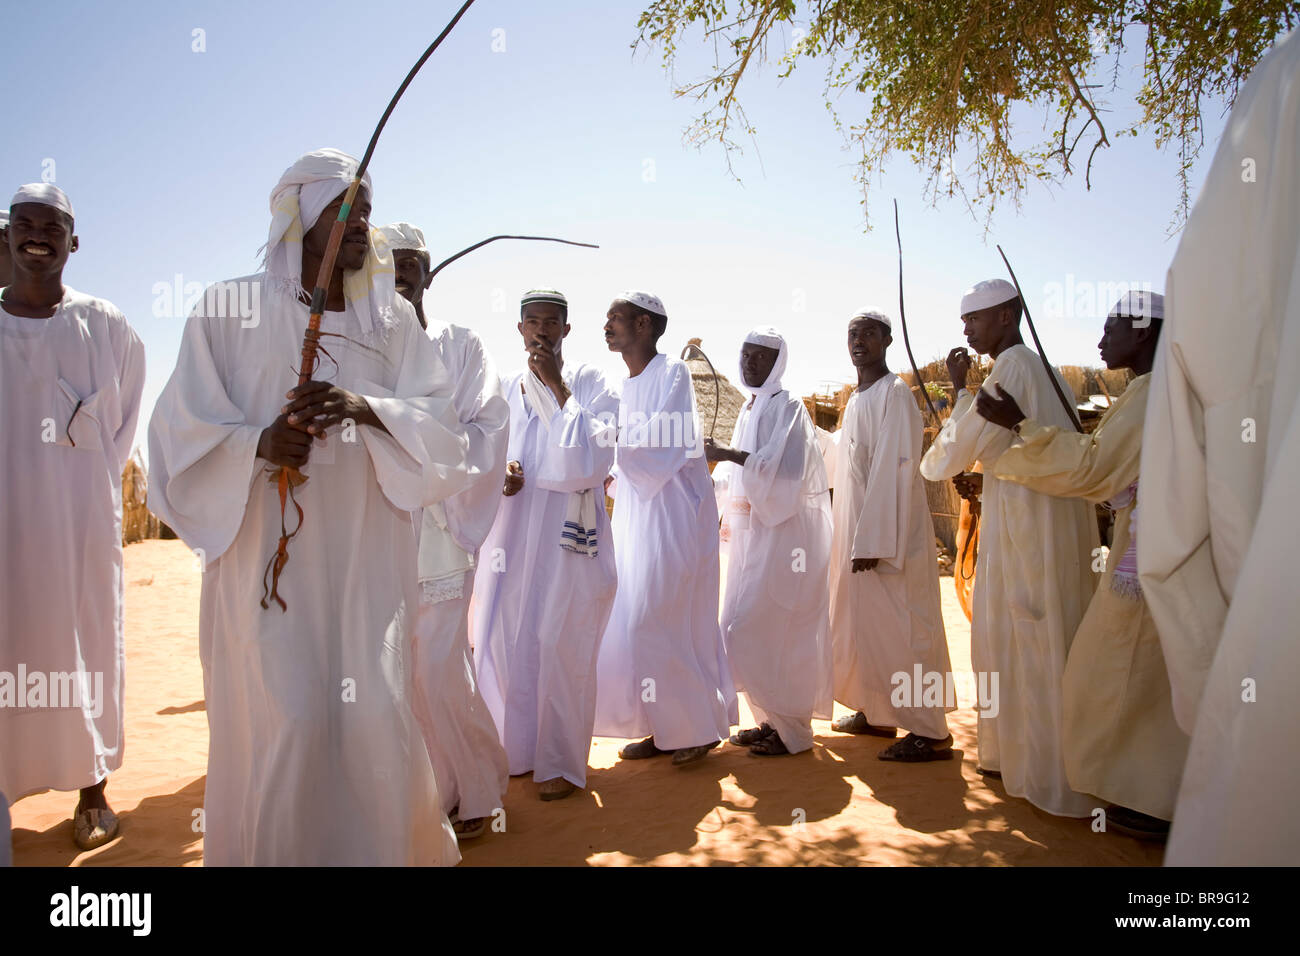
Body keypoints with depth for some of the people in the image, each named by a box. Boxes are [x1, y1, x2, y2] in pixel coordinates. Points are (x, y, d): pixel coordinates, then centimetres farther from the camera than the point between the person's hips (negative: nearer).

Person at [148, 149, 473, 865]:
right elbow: (181, 434, 0)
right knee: (287, 725, -6)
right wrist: (258, 446, -19)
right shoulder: (229, 310, 2)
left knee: (377, 721, 1)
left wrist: (365, 408, -18)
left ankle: (381, 850, 23)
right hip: (266, 557, -2)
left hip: (368, 561, 2)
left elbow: (441, 424, 1)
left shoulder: (392, 319, 9)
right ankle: (276, 851, 19)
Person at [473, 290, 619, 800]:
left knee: (560, 645, -4)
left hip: (568, 532, -4)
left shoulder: (589, 382, 1)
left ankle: (561, 763, 11)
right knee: (502, 639, 5)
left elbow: (592, 456, -12)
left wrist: (559, 388, -11)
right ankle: (517, 749, 24)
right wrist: (500, 474, -7)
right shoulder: (506, 389, 11)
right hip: (512, 531, 4)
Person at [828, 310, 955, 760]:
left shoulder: (894, 393, -12)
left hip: (887, 533, -9)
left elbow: (893, 469, -20)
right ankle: (875, 712, 27)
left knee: (898, 626, -5)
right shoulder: (856, 400, 15)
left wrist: (873, 541, -23)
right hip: (857, 530, 9)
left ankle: (929, 732, 3)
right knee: (861, 622, 14)